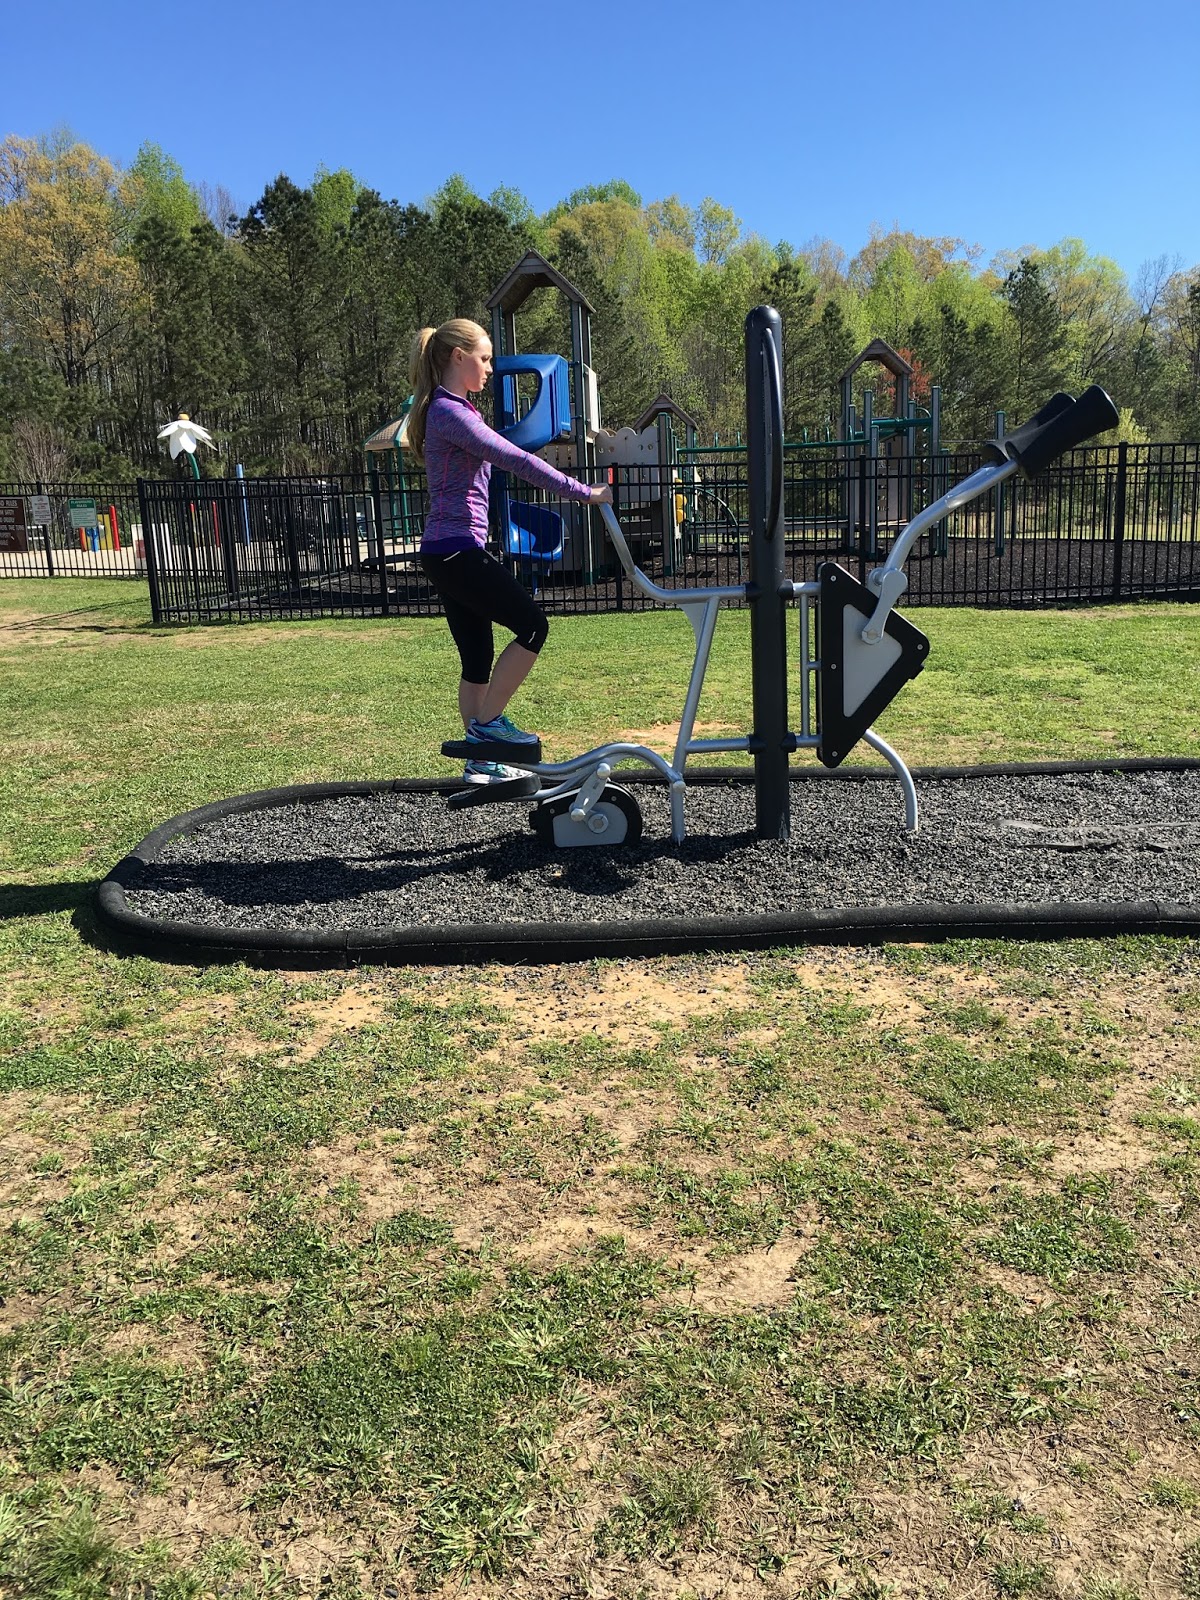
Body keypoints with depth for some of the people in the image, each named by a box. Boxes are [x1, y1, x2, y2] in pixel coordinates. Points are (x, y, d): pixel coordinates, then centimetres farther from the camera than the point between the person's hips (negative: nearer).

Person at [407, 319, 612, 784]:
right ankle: (487, 722, -3)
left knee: (477, 659, 11)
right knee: (532, 624, -9)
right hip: (456, 550, -10)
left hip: (447, 553, 10)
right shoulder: (449, 412, -13)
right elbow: (514, 460, -22)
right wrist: (584, 492, -21)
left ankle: (481, 760, 16)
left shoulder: (453, 410, 19)